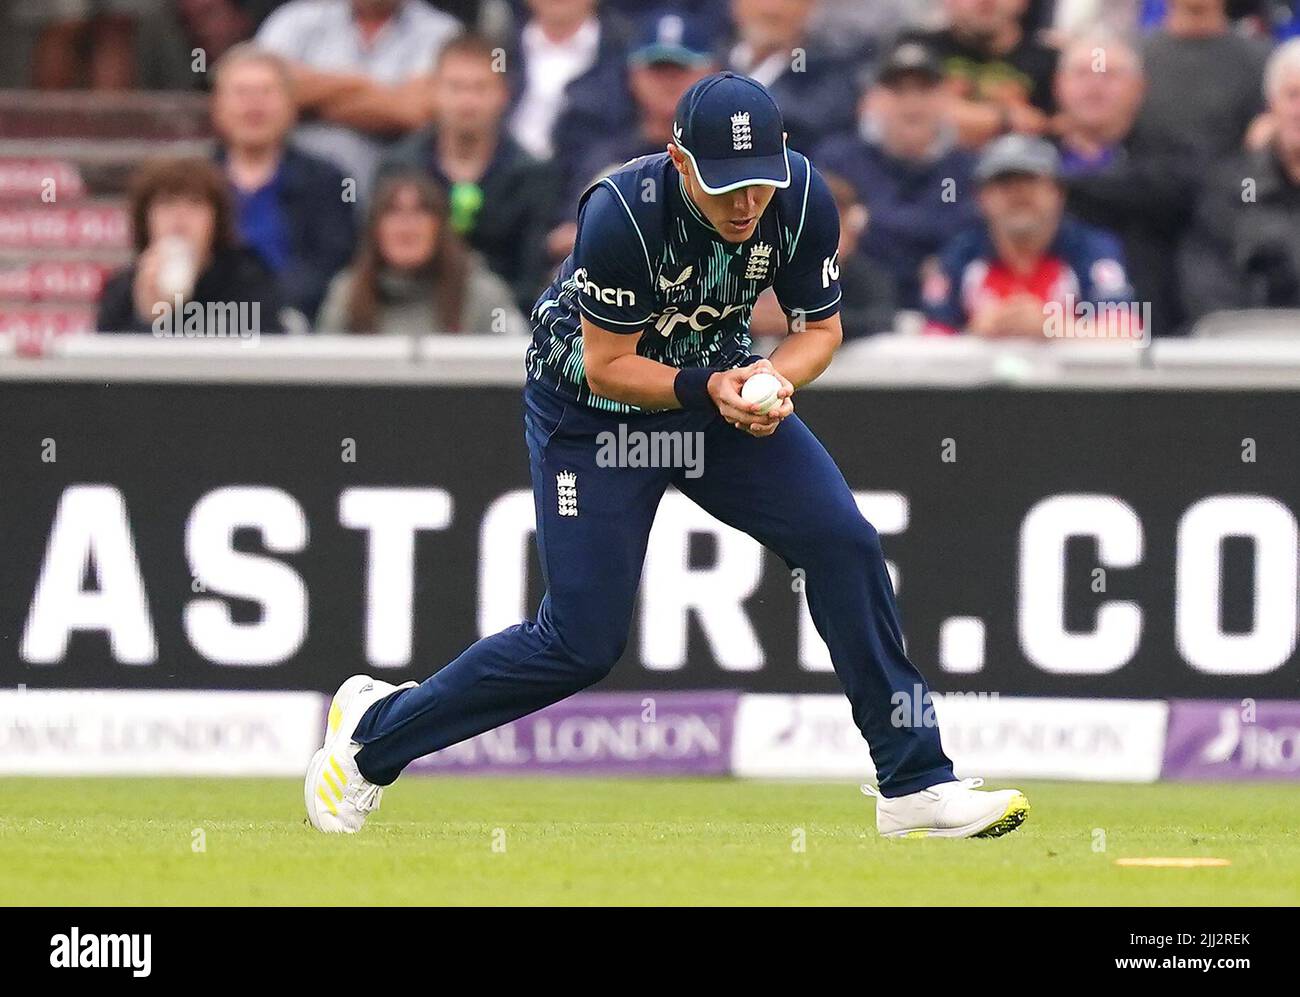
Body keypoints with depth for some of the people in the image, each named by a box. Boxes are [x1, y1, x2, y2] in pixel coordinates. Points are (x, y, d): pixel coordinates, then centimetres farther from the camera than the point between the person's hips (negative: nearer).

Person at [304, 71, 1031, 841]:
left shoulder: (804, 200, -19)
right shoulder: (622, 212, -32)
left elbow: (821, 329, -4)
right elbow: (608, 369, -23)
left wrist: (775, 377, -25)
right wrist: (707, 391, -38)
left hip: (720, 382, 4)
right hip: (594, 405, -4)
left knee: (844, 542, -14)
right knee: (583, 643, -6)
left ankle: (916, 786, -7)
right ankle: (376, 727, 16)